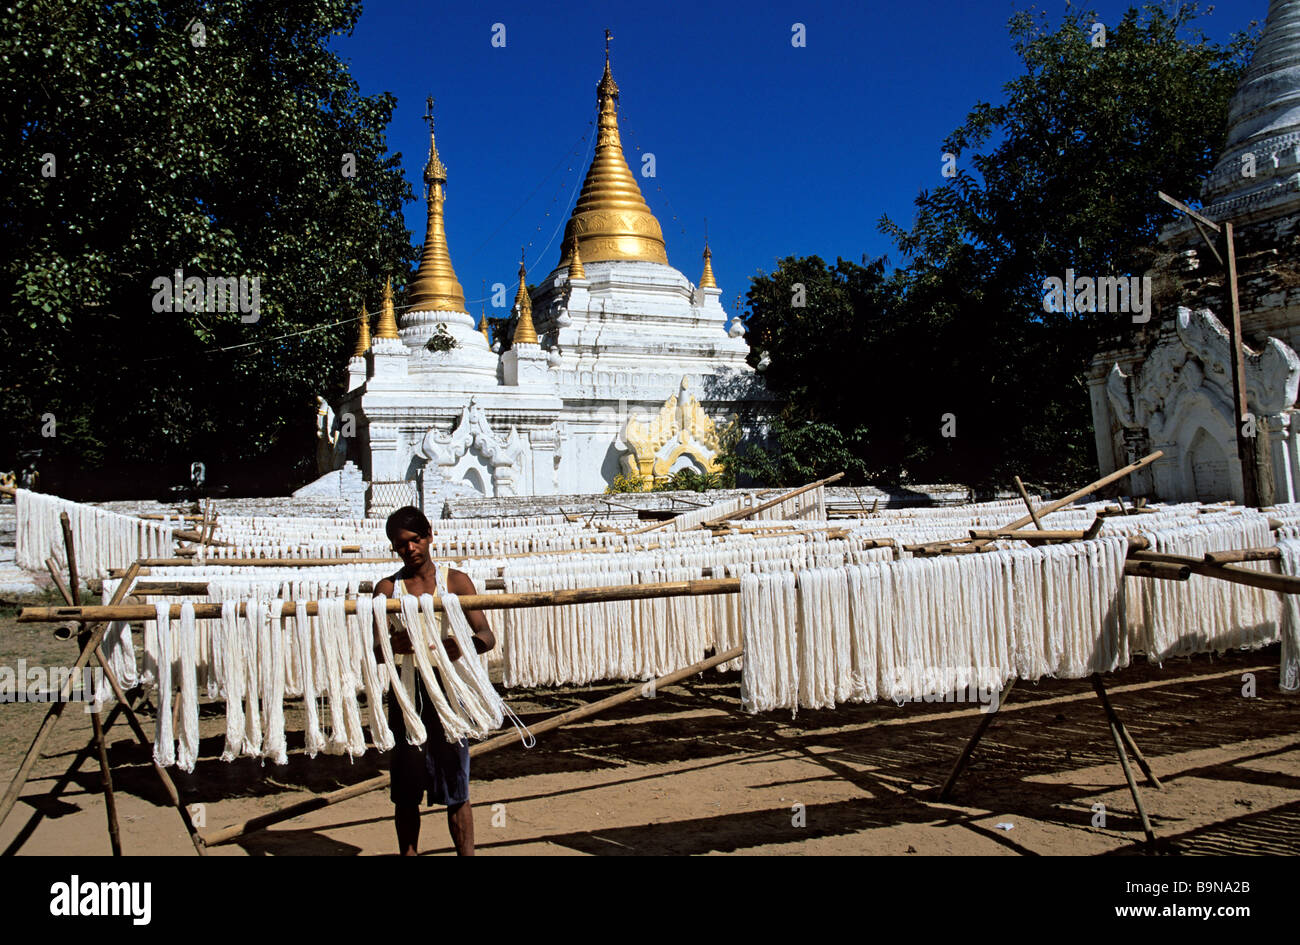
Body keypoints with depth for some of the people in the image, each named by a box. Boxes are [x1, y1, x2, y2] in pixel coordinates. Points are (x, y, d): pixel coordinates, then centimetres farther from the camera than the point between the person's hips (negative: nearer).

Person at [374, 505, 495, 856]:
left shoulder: (455, 581, 4)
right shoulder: (387, 588, 7)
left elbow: (486, 636, -3)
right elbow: (376, 651, -5)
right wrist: (392, 645, -30)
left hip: (448, 691, -1)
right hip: (406, 694, 1)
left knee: (456, 787, 1)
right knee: (406, 792, 6)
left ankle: (467, 853, 10)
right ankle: (408, 853, 20)